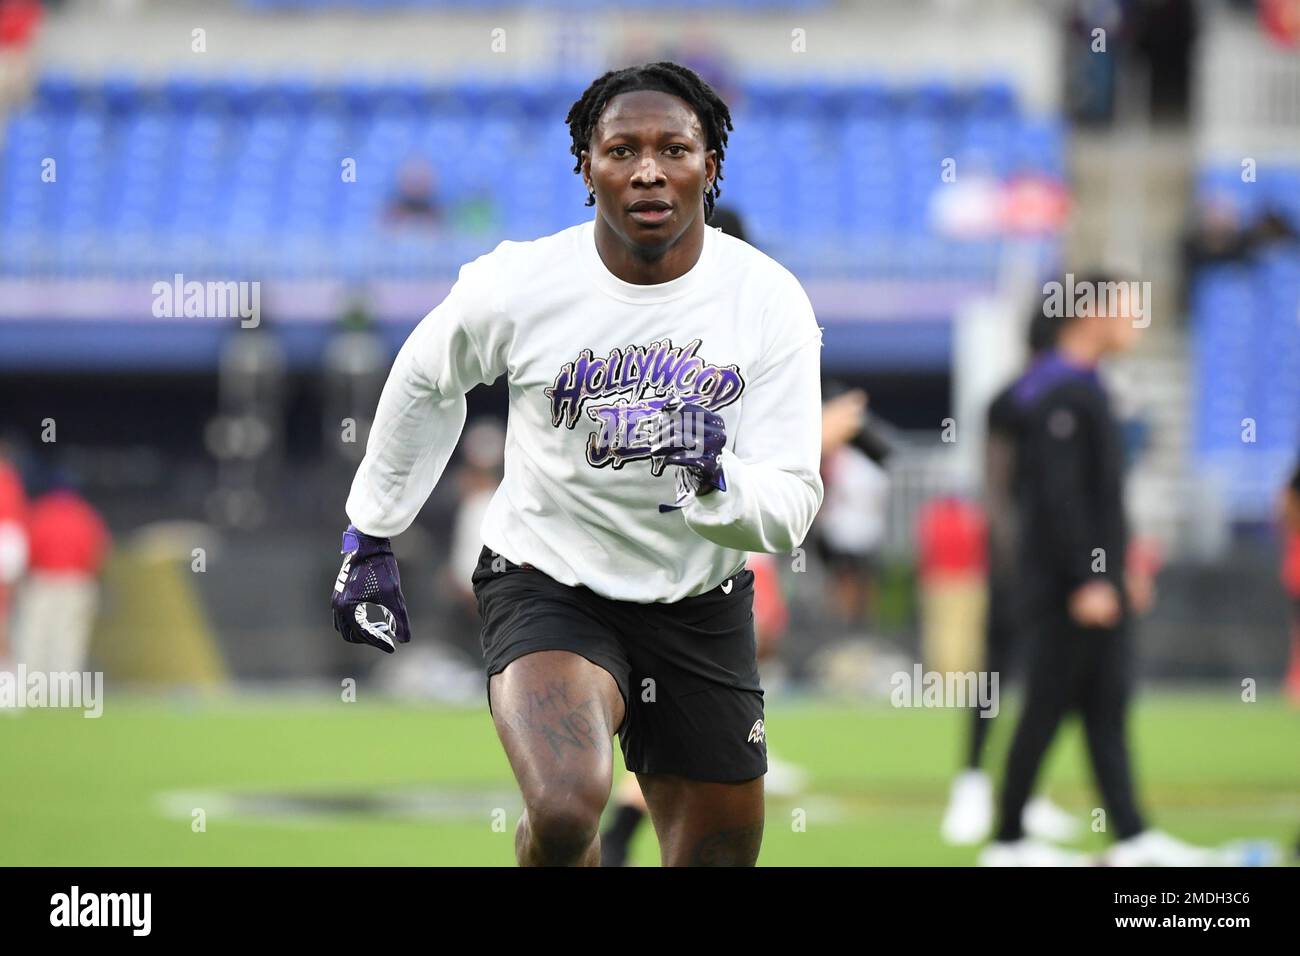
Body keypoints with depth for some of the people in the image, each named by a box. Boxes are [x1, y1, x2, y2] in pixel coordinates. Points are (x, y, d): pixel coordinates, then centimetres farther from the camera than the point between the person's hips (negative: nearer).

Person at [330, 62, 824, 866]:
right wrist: (370, 537, 13)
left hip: (702, 608, 3)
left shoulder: (769, 301, -11)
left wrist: (715, 478, -33)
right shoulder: (516, 286, -14)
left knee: (719, 856, 11)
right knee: (565, 813, -30)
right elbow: (424, 384, 8)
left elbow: (790, 510, -11)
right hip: (548, 583, -3)